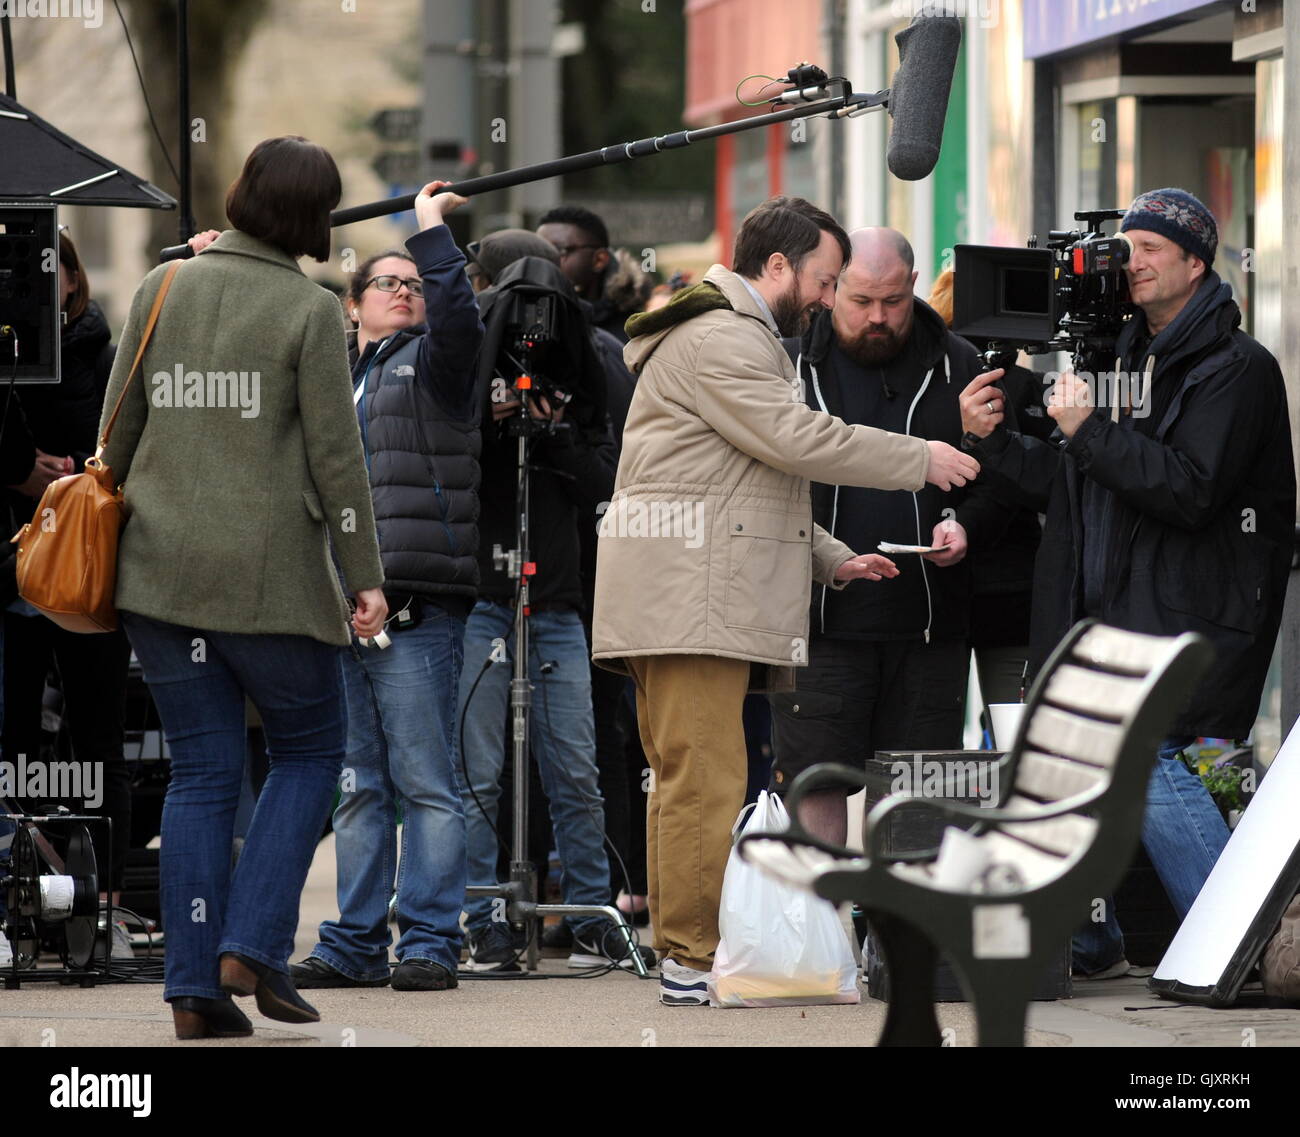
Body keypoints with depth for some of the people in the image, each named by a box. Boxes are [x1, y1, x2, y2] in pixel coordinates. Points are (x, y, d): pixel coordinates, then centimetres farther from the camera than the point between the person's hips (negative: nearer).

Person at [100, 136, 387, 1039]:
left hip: (161, 566, 4)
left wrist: (113, 531, 23)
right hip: (269, 571, -4)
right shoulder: (310, 311, -7)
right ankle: (253, 947, -2)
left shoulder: (160, 293, 7)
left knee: (202, 770, 9)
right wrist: (366, 576, -3)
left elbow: (119, 432, 11)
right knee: (311, 750, 12)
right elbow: (335, 453, -8)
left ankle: (195, 985, 3)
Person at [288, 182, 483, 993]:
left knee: (425, 783, -5)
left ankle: (430, 942, -4)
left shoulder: (430, 364, 4)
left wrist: (432, 231, -11)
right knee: (358, 787, 9)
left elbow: (459, 318, -17)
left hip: (416, 610, -6)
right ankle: (356, 943, 12)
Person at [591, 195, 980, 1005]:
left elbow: (762, 477, 31)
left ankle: (684, 956, 12)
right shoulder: (719, 340, -9)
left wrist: (830, 559, 21)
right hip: (689, 599, -11)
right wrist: (920, 460, -9)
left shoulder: (741, 339, 27)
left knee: (688, 780, 10)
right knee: (704, 779, -12)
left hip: (708, 597, 11)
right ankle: (693, 960, -13)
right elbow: (798, 440, -17)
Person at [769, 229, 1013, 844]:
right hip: (819, 626, -1)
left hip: (929, 628, 2)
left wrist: (965, 525, -6)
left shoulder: (958, 367, 10)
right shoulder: (790, 367, 6)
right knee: (816, 793, -5)